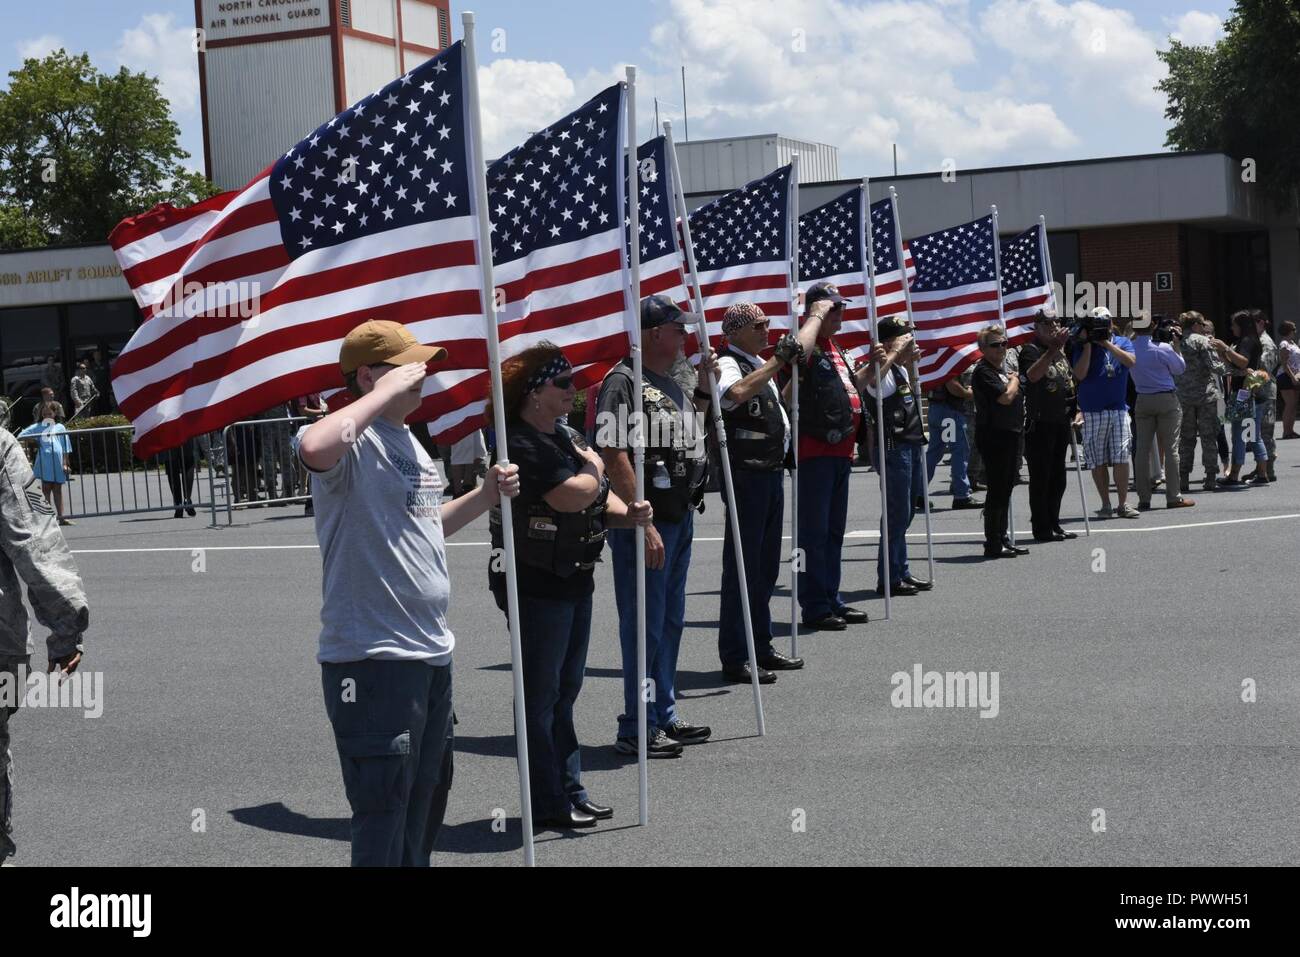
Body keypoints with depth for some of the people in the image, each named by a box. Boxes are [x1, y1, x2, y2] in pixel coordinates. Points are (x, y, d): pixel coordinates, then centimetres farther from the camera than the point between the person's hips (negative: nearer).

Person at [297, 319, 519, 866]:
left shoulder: (407, 441, 16)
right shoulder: (354, 440, -15)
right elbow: (313, 449, -41)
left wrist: (487, 496, 14)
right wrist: (385, 393, -29)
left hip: (431, 651, 10)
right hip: (374, 657, -10)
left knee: (426, 797, 22)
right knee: (383, 817, -5)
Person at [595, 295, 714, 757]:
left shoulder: (671, 383, 15)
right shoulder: (623, 382, -14)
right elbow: (613, 455, -21)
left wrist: (703, 389, 16)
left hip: (681, 517, 9)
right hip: (646, 520, -9)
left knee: (670, 622, 16)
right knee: (645, 626, -4)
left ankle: (665, 716, 26)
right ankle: (637, 728, 4)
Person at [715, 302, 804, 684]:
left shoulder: (760, 365, 18)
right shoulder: (728, 364, -11)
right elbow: (736, 393, -36)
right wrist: (778, 361, -30)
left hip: (772, 471, 10)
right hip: (747, 473, -10)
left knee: (766, 566, 15)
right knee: (742, 564, -7)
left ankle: (761, 647, 25)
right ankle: (734, 657, -3)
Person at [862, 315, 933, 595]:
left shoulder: (901, 370, 15)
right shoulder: (883, 371, -15)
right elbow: (869, 378, -40)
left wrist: (911, 358, 24)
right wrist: (895, 352, -30)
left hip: (912, 445, 10)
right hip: (895, 447, -10)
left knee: (905, 514, 16)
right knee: (897, 514, -7)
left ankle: (901, 572, 25)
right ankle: (889, 578, -2)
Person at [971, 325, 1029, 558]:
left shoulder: (1002, 369, 18)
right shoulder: (983, 371, -12)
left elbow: (1017, 397, 27)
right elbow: (1005, 397, -21)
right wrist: (1014, 379, -5)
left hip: (1010, 434, 10)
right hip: (993, 436, -10)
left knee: (1005, 488, 14)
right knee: (997, 489, -7)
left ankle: (1003, 539, 22)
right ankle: (993, 544, -3)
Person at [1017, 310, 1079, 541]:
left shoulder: (1060, 351, 17)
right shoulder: (1030, 350, -8)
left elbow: (1070, 379, 28)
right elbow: (1033, 375, -28)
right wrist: (1053, 348, -33)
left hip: (1060, 424, 8)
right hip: (1040, 424, -8)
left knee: (1058, 479, 13)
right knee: (1040, 478, -4)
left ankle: (1054, 524, 21)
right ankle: (1041, 528, 0)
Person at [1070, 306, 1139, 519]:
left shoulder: (1122, 342, 8)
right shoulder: (1081, 346, 4)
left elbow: (1131, 361, -11)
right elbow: (1080, 374, -9)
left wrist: (1107, 343, -12)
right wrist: (1088, 344, -9)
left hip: (1118, 409, 1)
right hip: (1092, 412, -1)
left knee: (1121, 458, -4)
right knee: (1097, 461, 2)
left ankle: (1123, 504, -1)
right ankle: (1105, 504, 9)